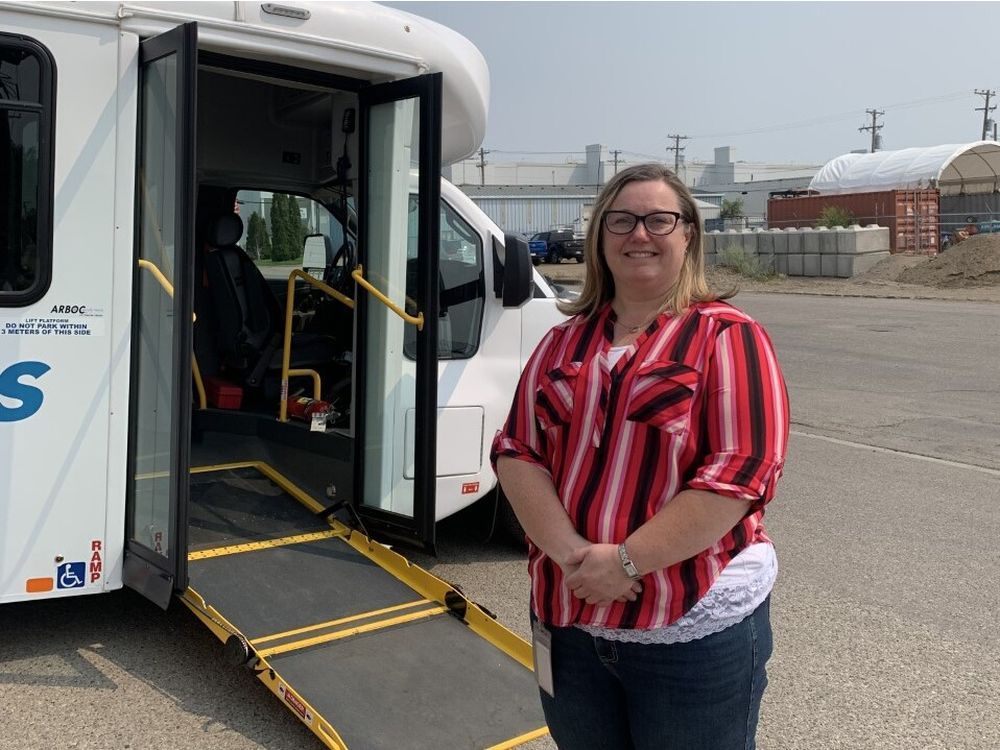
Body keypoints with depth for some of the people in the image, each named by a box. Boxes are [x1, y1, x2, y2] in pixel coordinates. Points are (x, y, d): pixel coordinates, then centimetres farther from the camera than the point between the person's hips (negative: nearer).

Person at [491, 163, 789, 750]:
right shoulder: (567, 340, 7)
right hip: (567, 618, 5)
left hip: (696, 629, -4)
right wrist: (571, 553, -14)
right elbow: (515, 452, 1)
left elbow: (741, 471, -17)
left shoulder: (728, 338, -8)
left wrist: (626, 561, -20)